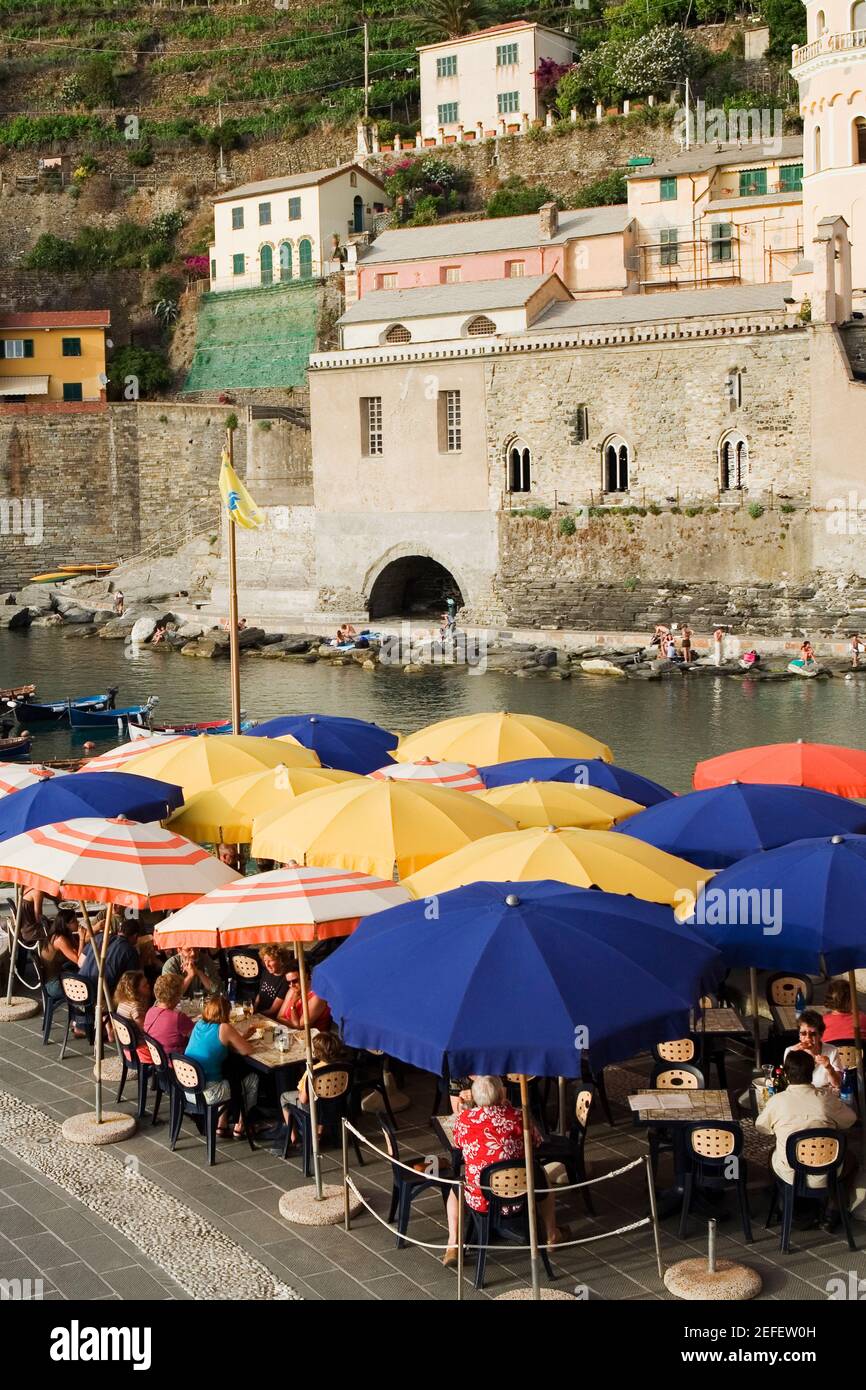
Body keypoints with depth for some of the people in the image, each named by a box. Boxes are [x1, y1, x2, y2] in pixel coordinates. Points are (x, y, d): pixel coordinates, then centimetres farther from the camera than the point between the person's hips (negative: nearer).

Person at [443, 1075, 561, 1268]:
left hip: (479, 1200, 0)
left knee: (455, 1190, 35)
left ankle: (452, 1248, 23)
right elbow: (537, 1142, 9)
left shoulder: (464, 1118, -6)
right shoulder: (518, 1116, -8)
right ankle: (551, 1236, 42)